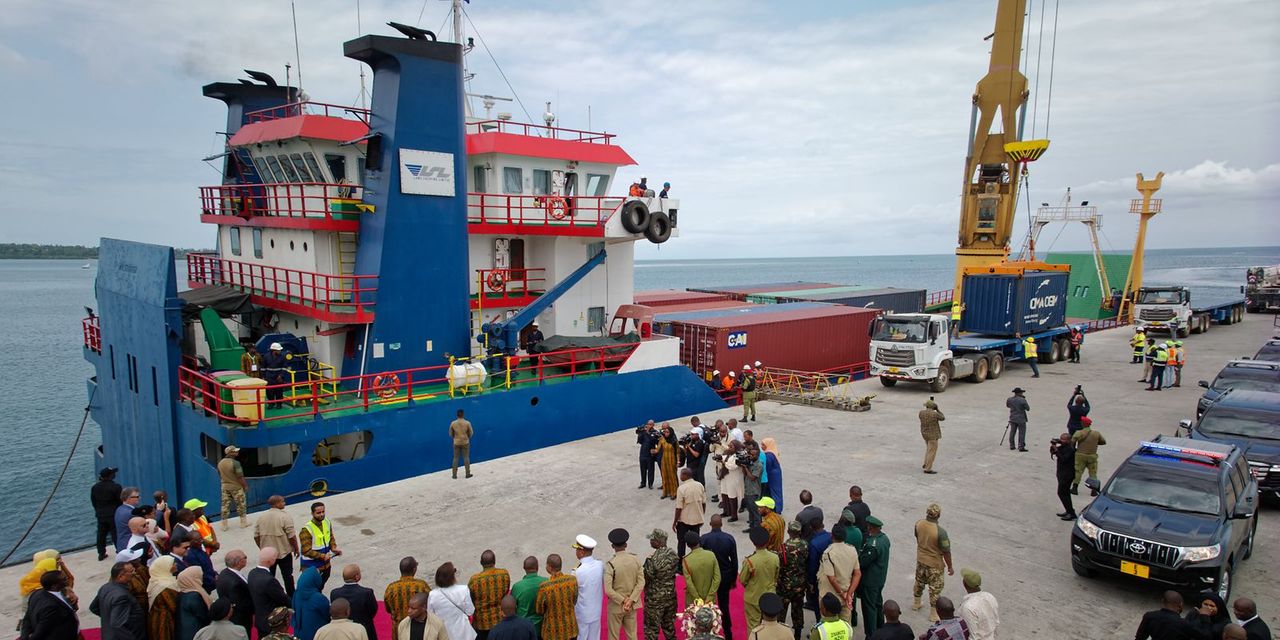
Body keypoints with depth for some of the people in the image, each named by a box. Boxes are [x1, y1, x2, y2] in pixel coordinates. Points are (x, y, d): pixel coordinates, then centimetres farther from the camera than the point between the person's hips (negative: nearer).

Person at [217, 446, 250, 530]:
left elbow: (220, 476, 11)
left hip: (225, 487, 6)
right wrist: (245, 485, -7)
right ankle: (244, 522, 16)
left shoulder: (220, 463, 1)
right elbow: (240, 477, -19)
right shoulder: (235, 463, -21)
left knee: (225, 505, 9)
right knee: (241, 505, 8)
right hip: (236, 487, -5)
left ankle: (224, 525, 12)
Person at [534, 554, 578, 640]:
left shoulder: (544, 587, -27)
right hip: (570, 628, 3)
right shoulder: (572, 580, -17)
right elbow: (573, 602, 0)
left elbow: (539, 610, -9)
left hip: (553, 632, -3)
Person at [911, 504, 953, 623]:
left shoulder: (918, 524, -14)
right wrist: (950, 567, -6)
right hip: (935, 564, -5)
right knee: (935, 588, 12)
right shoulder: (940, 532, -31)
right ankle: (934, 613, 25)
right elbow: (946, 552, -21)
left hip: (920, 560, 5)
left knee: (919, 582, 26)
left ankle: (916, 603, 45)